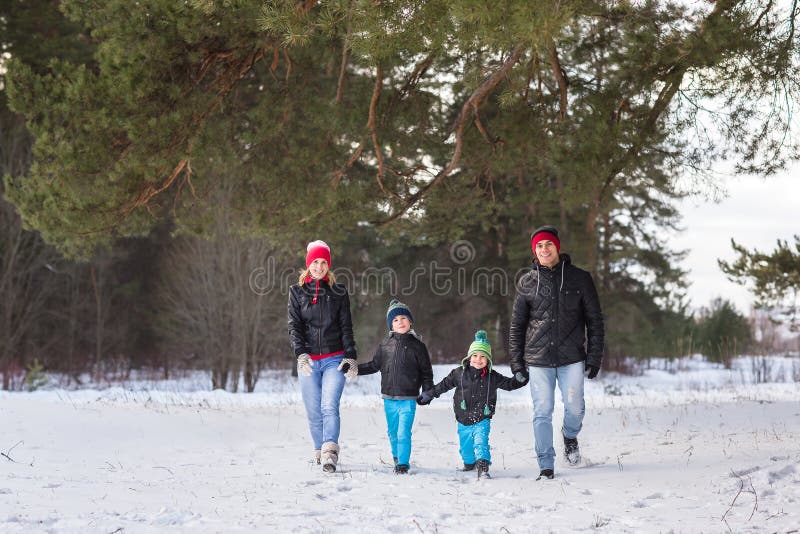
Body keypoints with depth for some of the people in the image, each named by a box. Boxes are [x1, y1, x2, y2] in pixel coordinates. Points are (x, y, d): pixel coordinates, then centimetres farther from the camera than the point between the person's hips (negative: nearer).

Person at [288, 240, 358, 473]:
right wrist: (301, 353, -15)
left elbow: (346, 327, 7)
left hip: (334, 359, -1)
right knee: (314, 412, 3)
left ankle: (330, 452, -28)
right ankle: (320, 451, 17)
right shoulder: (297, 292, 8)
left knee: (330, 406, -17)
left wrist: (351, 357, -3)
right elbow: (294, 326, 0)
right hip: (308, 361, 1)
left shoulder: (339, 292, 9)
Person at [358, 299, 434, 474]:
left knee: (403, 433, -11)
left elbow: (426, 372, 4)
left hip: (408, 399, -3)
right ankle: (397, 457, 34)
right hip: (389, 398, 3)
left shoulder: (417, 345, -1)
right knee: (393, 432, 14)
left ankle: (403, 463, -4)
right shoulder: (385, 345, 4)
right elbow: (374, 365, 15)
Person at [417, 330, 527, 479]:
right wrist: (428, 394, 11)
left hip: (482, 420, -2)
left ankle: (483, 468, -27)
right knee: (465, 447, 15)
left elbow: (509, 384, 4)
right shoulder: (459, 373, -3)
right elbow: (444, 385, 8)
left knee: (481, 442, -22)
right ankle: (469, 462, 44)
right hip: (463, 420, 2)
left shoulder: (492, 377, -4)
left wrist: (520, 380, -15)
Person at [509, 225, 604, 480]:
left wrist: (594, 356, -1)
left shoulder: (579, 278, 2)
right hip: (538, 359, 0)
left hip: (571, 358, 0)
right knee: (542, 413, -1)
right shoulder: (527, 283, 5)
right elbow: (516, 325, 10)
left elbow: (595, 320, 5)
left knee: (575, 408, 0)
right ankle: (546, 466, 9)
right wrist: (516, 361, 4)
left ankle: (570, 436, 35)